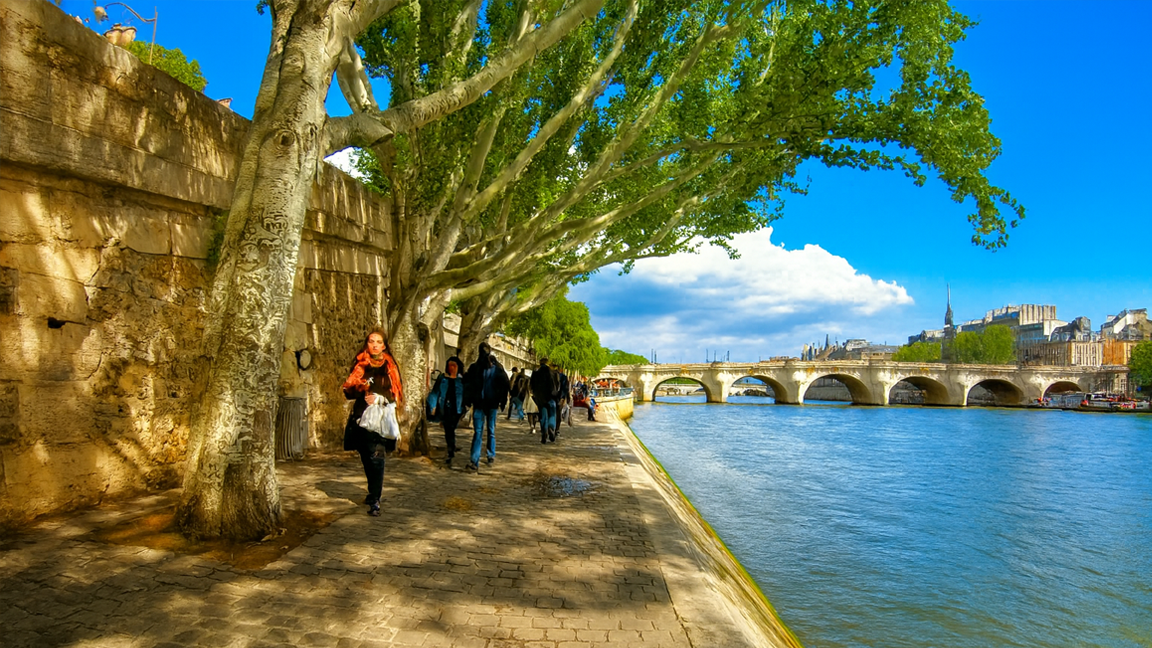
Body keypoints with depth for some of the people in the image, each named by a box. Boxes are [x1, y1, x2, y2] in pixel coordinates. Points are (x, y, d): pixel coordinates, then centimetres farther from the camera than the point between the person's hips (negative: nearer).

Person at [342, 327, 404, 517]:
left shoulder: (390, 367, 3)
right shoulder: (359, 364, 8)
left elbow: (396, 395, 3)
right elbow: (349, 392, 9)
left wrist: (380, 398, -14)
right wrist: (359, 387, -12)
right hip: (361, 418, 3)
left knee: (376, 458, -13)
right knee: (366, 458, 12)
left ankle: (374, 501, -13)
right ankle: (374, 491, 32)